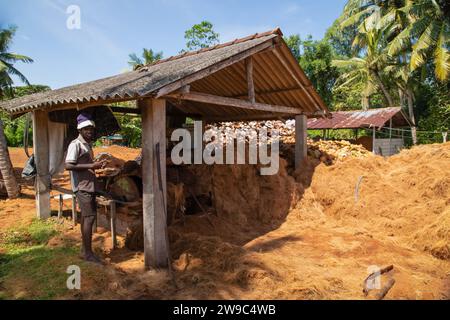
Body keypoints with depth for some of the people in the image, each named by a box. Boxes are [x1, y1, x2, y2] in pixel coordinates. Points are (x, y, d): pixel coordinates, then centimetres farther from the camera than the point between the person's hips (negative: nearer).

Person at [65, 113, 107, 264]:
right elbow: (68, 166, -22)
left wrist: (97, 165, 9)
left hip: (89, 185, 9)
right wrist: (91, 166, -24)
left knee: (86, 217, 13)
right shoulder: (76, 144, -13)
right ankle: (88, 253, -2)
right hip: (82, 186, -9)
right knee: (90, 217, -10)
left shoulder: (88, 144, 15)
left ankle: (84, 249, 23)